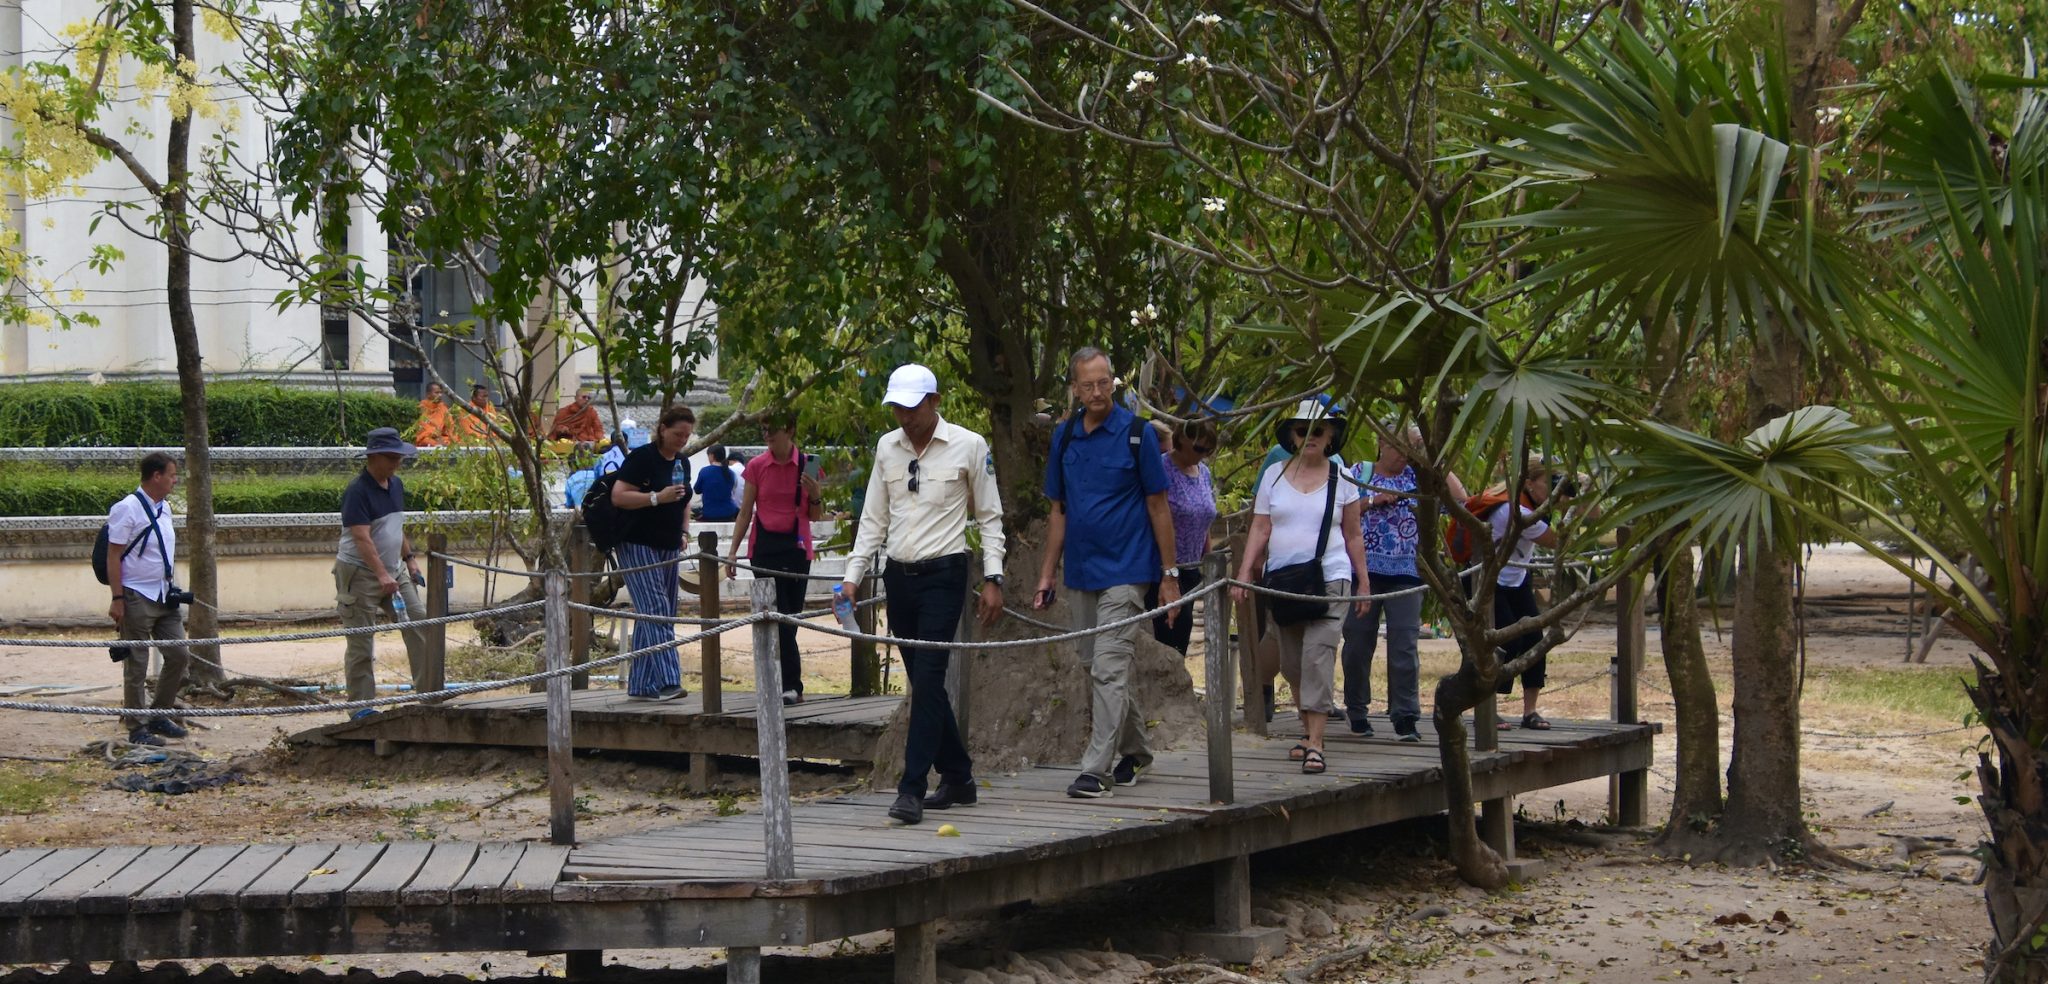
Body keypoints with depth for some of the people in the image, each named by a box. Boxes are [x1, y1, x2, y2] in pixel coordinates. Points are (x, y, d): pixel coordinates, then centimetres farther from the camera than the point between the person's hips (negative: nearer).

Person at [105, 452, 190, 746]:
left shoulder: (164, 507, 10)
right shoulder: (127, 509, -14)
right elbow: (113, 557, -15)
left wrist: (174, 586, 16)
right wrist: (117, 599, -18)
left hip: (165, 597, 8)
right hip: (137, 598, -8)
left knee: (179, 656, 8)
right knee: (136, 666, 0)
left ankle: (159, 716, 23)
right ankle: (137, 729, 9)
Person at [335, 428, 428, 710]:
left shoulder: (396, 485, 9)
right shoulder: (357, 492, -18)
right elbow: (362, 538, -28)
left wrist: (409, 558, 16)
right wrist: (382, 575, -36)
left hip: (392, 571, 8)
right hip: (360, 573, -7)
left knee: (419, 623, -2)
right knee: (361, 642, -2)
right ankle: (361, 705, 4)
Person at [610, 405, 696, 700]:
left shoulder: (682, 462, 13)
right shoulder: (641, 458, -11)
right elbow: (618, 496, -17)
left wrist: (685, 529, 13)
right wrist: (658, 498, -23)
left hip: (668, 549, 8)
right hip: (638, 546, -8)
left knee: (652, 618, 9)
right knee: (655, 612, -17)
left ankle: (641, 685, 14)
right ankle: (668, 680, -24)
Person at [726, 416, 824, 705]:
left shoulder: (807, 465, 2)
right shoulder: (756, 466, 2)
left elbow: (815, 516, 9)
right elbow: (745, 511, 8)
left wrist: (815, 495, -12)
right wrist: (733, 549, 3)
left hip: (796, 546, 0)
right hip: (765, 547, 0)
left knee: (790, 616, 2)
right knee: (779, 616, -5)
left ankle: (785, 684, 9)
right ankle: (792, 685, -4)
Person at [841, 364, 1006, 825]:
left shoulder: (969, 446, -4)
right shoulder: (887, 447, 9)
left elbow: (990, 517, 0)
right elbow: (874, 519, 13)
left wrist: (993, 579, -6)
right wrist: (853, 575, 5)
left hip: (943, 575, -5)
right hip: (898, 576, 5)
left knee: (927, 680, -13)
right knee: (923, 682, 10)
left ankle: (912, 788, -14)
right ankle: (958, 777, 21)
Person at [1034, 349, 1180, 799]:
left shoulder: (1137, 433, -6)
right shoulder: (1064, 437, 8)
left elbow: (1158, 506, -4)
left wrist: (1170, 575, -6)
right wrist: (1047, 573, 10)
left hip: (1125, 571, -6)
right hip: (1081, 572, 6)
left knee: (1109, 669, -12)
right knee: (1099, 669, 13)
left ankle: (1097, 769, -12)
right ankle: (1134, 752, 29)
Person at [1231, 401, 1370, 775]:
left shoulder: (1342, 479, 5)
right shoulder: (1274, 475, 8)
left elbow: (1352, 537, 10)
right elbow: (1260, 530, 5)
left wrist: (1363, 583, 9)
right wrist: (1244, 574, -4)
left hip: (1329, 579, -3)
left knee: (1318, 657, -14)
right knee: (1291, 663, 9)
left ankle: (1315, 744, -16)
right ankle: (1308, 729, 25)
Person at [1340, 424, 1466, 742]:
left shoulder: (1417, 476, 10)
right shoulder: (1360, 472, 8)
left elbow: (1460, 498, 2)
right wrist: (1375, 501, -11)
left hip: (1406, 573, 0)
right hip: (1364, 569, 0)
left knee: (1405, 645, -6)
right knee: (1358, 642, 6)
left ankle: (1405, 718, -5)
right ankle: (1357, 712, 19)